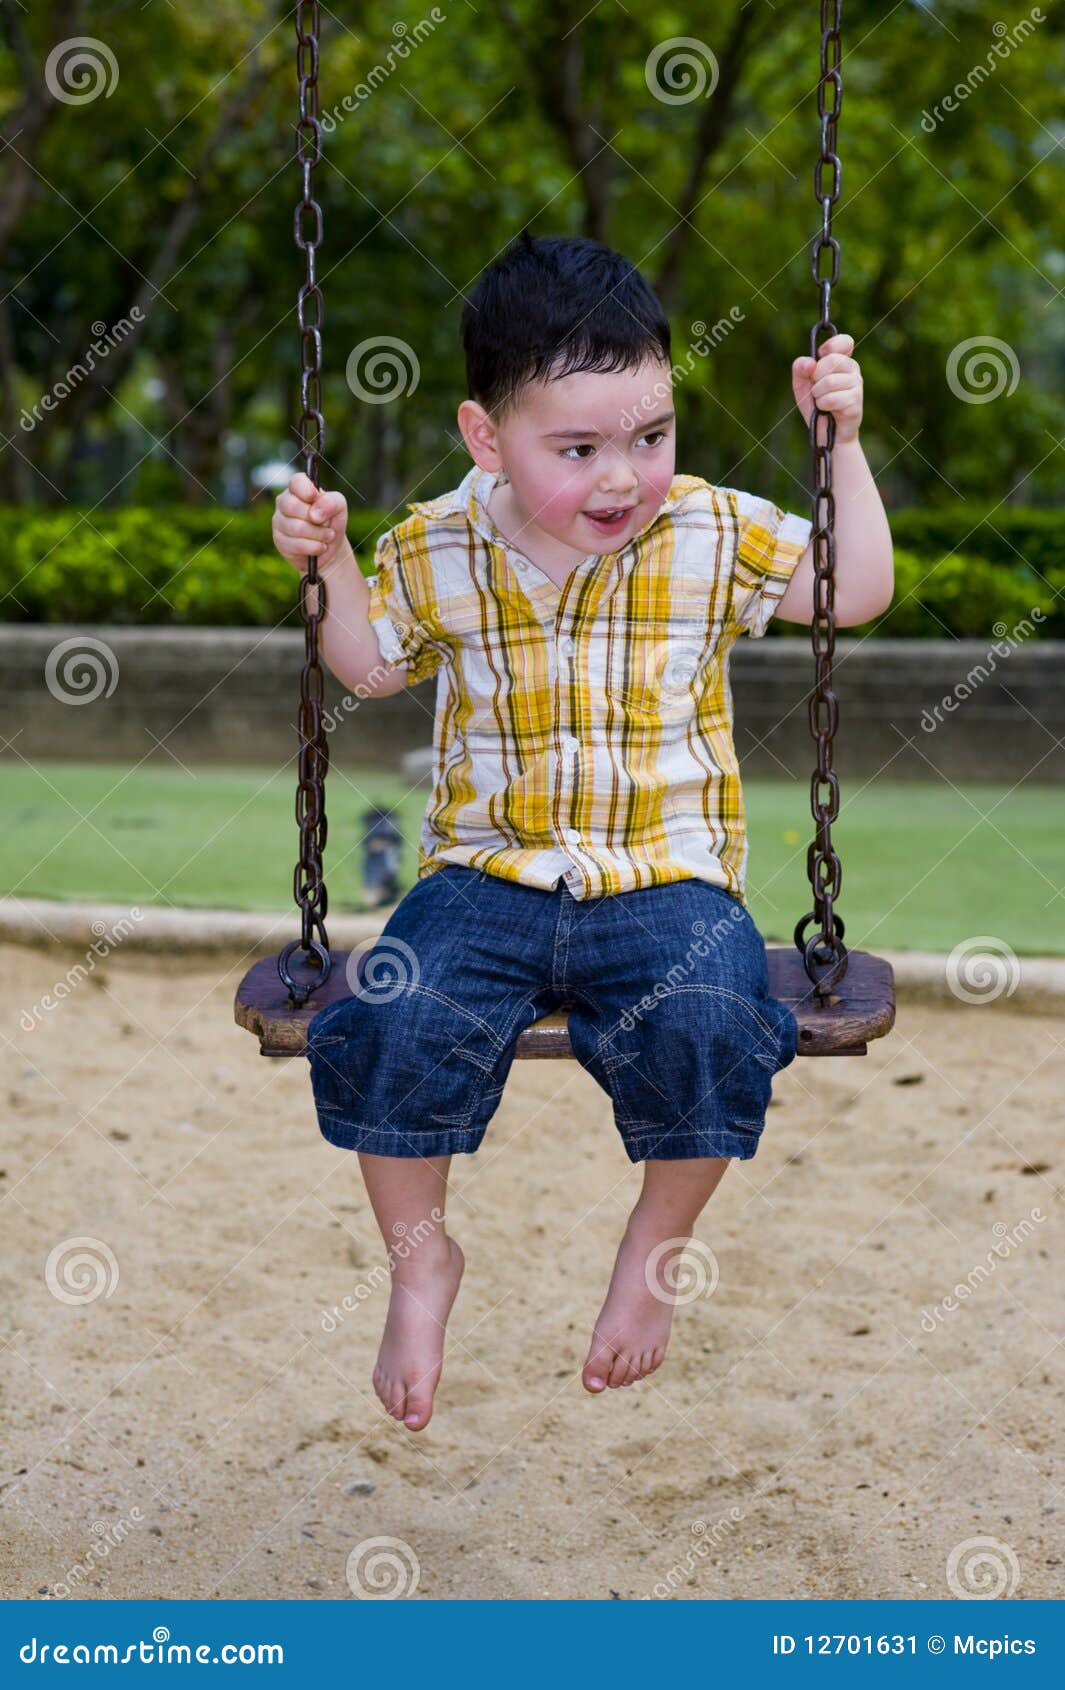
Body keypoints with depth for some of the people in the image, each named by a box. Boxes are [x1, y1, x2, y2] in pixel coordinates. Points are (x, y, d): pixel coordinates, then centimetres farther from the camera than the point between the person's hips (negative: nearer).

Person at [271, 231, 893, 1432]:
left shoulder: (714, 536, 0)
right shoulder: (435, 549, 2)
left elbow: (858, 593, 7)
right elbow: (371, 666, 19)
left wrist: (843, 442, -1)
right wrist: (329, 566, 2)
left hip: (666, 875, -1)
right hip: (488, 872, 1)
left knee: (709, 1024, -31)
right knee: (395, 1025, -26)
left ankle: (656, 1248, 0)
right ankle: (419, 1257, 3)